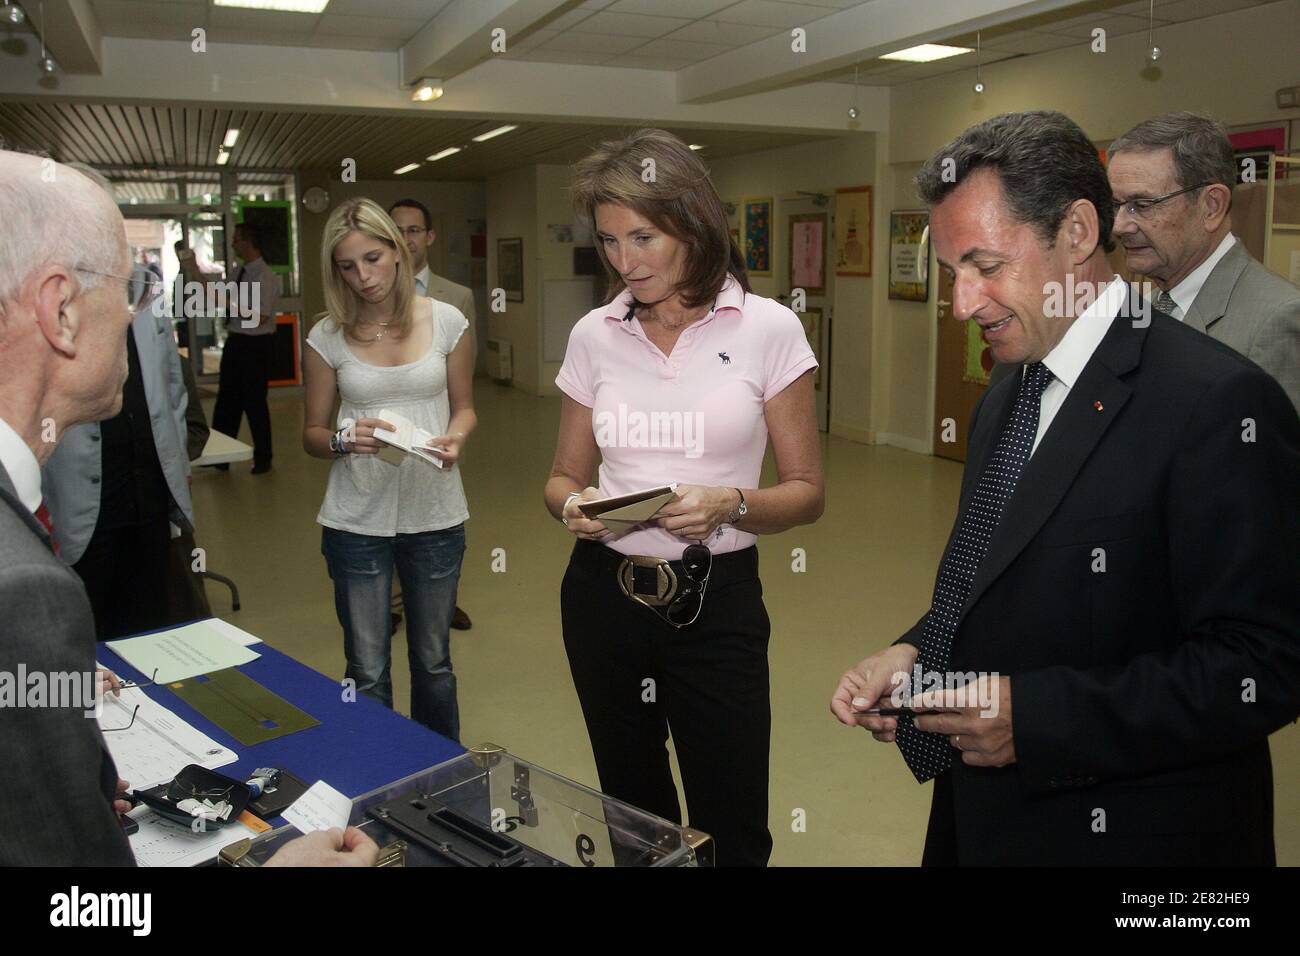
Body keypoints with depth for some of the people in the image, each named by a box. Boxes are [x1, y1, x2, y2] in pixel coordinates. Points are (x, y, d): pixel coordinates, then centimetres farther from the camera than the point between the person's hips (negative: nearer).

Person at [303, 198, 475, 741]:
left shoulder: (446, 321, -1)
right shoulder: (328, 336, -2)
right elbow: (312, 434, 4)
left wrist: (454, 439, -15)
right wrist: (344, 439, -19)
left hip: (435, 513, 1)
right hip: (357, 519, 0)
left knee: (433, 661, 15)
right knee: (367, 671, 6)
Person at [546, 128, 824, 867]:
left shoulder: (768, 328, -8)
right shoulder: (594, 335, 1)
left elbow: (806, 491, -5)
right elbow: (565, 475, 10)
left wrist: (731, 506, -24)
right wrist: (573, 504, -12)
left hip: (716, 600, -3)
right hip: (603, 595, 3)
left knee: (731, 833, 6)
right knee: (633, 817, 19)